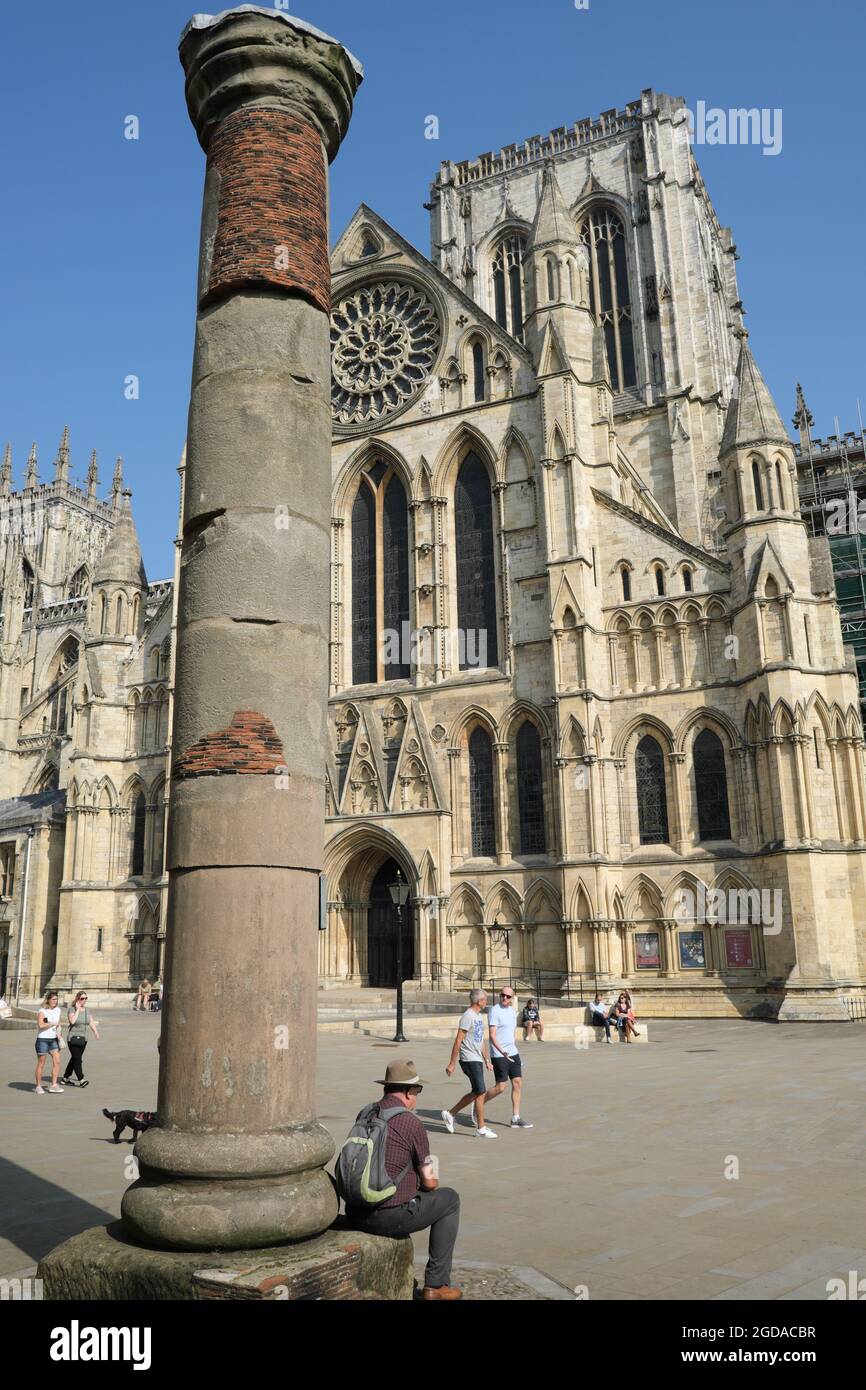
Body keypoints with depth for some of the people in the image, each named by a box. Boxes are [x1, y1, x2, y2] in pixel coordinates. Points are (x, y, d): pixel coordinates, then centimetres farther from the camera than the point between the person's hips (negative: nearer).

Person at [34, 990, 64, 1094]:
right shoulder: (42, 1011, -11)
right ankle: (39, 1086, 14)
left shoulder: (57, 1010, 9)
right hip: (43, 1039, -6)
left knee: (57, 1061, -4)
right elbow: (41, 1025, -26)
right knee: (41, 1063, 3)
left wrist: (58, 1034, 4)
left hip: (53, 1040, 6)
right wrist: (53, 1023, -16)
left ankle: (53, 1085, 3)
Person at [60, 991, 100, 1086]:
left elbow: (91, 1022, 12)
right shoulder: (72, 1009, -9)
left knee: (74, 1059, 12)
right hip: (73, 1038, -7)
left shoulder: (87, 1010, 10)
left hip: (83, 1038, 7)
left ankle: (65, 1078, 23)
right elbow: (72, 1021, -25)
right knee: (77, 1060, -10)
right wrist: (78, 1009, -19)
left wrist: (96, 1032, 2)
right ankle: (81, 1080, -10)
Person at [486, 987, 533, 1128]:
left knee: (517, 1083, 4)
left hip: (513, 1053, 8)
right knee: (501, 1086, -7)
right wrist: (502, 1051, -30)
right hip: (499, 1055, -8)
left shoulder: (512, 1011, 13)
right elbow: (492, 1035, -19)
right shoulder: (494, 1011, -12)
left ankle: (515, 1119, 10)